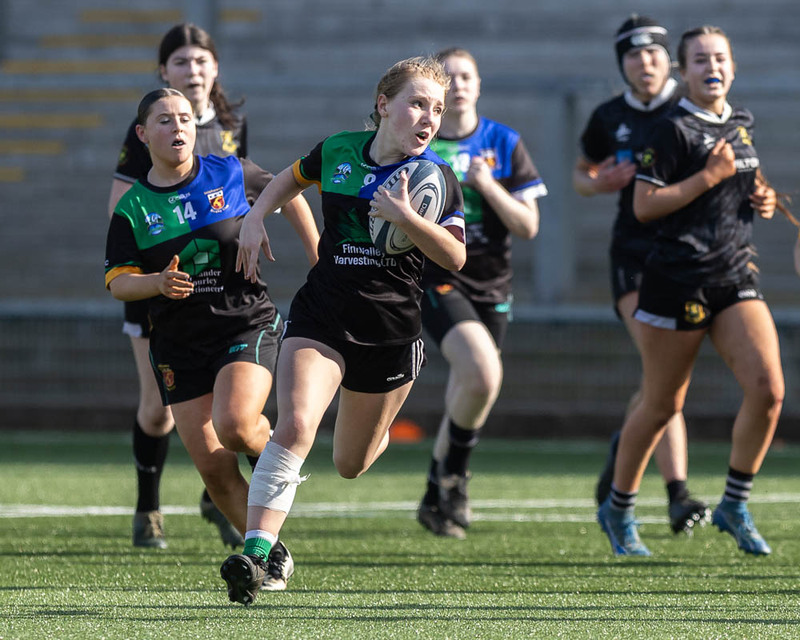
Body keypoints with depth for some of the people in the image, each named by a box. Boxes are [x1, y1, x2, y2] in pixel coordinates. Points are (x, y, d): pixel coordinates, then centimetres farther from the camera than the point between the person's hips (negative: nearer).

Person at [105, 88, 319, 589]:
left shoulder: (231, 173, 1)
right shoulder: (132, 209, 1)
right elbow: (117, 282, -3)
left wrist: (318, 255, 14)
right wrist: (158, 284, -23)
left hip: (247, 323, -2)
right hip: (178, 345, 2)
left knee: (234, 424, -27)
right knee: (213, 468, -4)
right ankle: (272, 555, 12)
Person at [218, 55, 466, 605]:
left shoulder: (438, 178, -4)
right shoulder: (338, 151, 2)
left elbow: (455, 257, -12)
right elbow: (292, 177, 24)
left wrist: (405, 218, -25)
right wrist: (256, 219, 9)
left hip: (391, 332, 0)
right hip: (321, 316, 0)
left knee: (350, 465, 14)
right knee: (295, 426, -24)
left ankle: (378, 434, 54)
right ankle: (256, 552, -28)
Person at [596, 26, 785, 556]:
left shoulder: (742, 124, 14)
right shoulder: (674, 130, -9)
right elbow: (644, 205, -13)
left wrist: (762, 200, 9)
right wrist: (709, 177, -18)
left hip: (737, 276, 6)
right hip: (679, 280, -6)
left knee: (769, 388, -11)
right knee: (663, 406, 2)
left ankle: (734, 506, 3)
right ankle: (619, 511, 21)